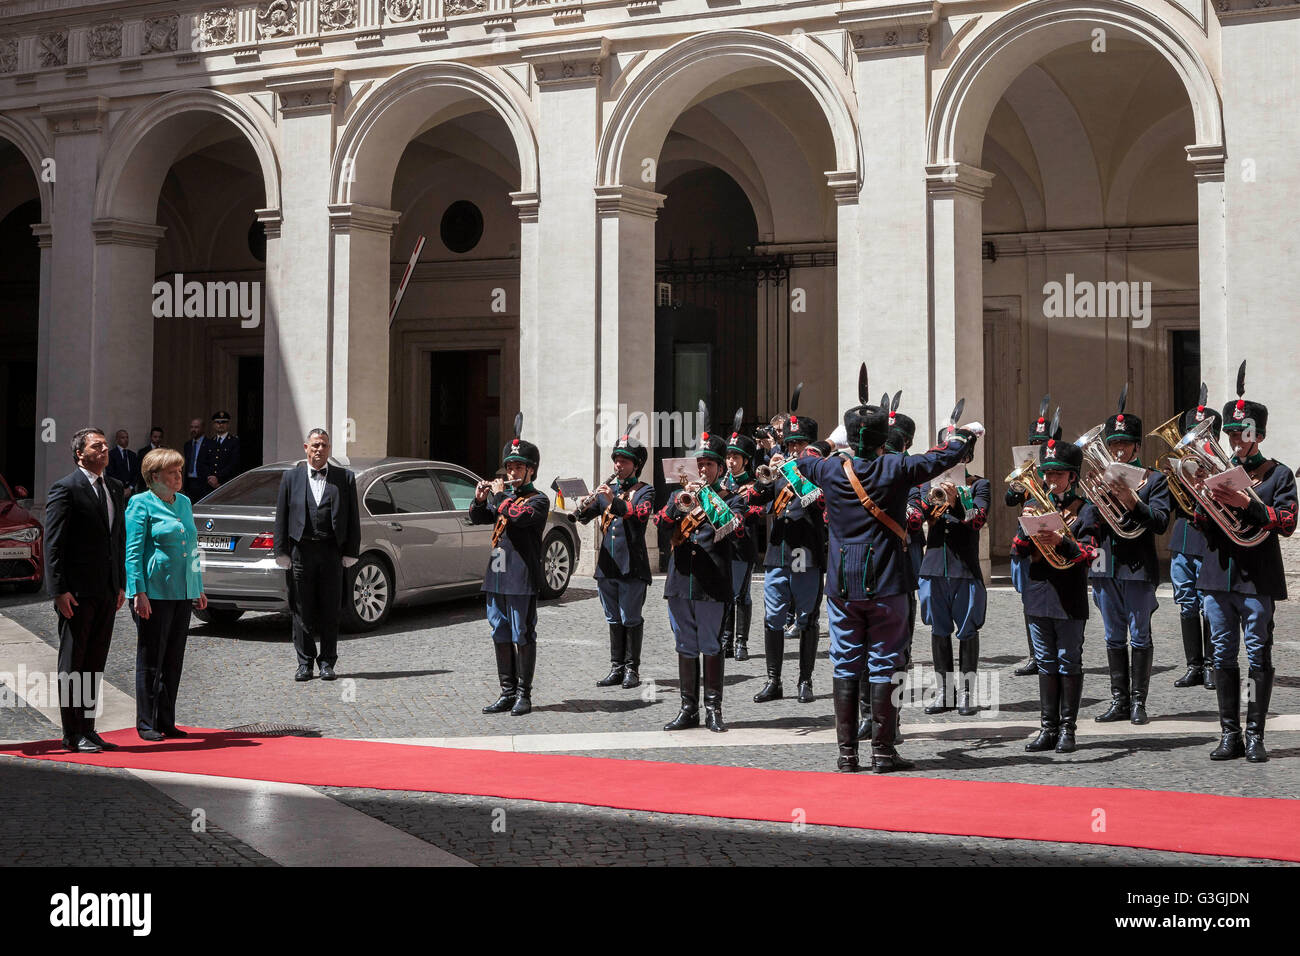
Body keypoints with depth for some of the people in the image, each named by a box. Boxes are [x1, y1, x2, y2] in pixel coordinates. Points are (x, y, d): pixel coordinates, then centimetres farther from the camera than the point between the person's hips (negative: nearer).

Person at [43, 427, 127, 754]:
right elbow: (53, 544, -11)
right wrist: (59, 590, -16)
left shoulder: (116, 488, 14)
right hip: (77, 592, -7)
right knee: (73, 663, 1)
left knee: (95, 663, 11)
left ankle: (87, 729, 18)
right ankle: (72, 734, 7)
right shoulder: (65, 489, -8)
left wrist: (121, 585, 13)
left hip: (107, 591, 7)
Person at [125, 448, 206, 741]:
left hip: (182, 592, 7)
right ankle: (145, 724, 7)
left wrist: (199, 588, 18)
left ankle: (166, 722, 18)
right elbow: (133, 551, -10)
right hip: (154, 593, -7)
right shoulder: (141, 503, -6)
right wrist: (139, 592, -17)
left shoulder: (183, 502, 15)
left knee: (173, 660, 10)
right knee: (150, 661, -1)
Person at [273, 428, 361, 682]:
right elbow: (281, 516, 6)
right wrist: (282, 552, 0)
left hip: (332, 551, 0)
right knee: (302, 611, 4)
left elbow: (352, 518, 6)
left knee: (330, 611, 3)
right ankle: (304, 662, 13)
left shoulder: (345, 478, 7)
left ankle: (327, 662, 12)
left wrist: (351, 552, -1)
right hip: (301, 551, 0)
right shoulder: (291, 477, 7)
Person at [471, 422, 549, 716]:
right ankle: (507, 693, 17)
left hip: (522, 580, -7)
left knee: (523, 637, -2)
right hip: (496, 578, 7)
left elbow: (519, 516, -22)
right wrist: (480, 500, 0)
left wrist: (498, 496, -9)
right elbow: (477, 518, 19)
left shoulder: (538, 500, -5)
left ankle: (524, 695, 5)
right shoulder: (505, 497, 18)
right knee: (501, 637, 10)